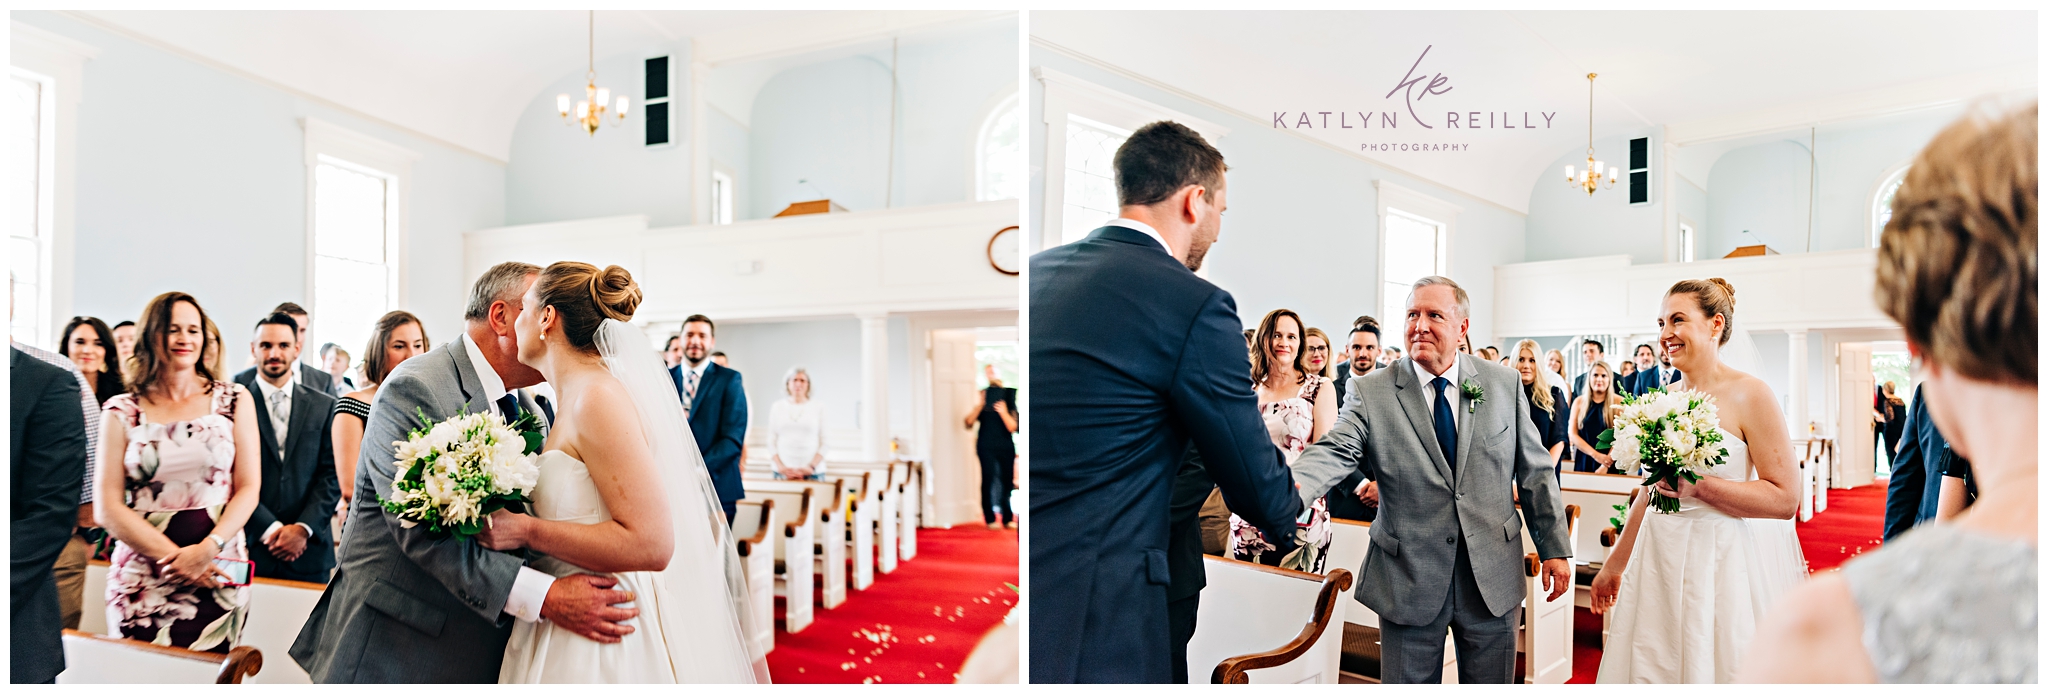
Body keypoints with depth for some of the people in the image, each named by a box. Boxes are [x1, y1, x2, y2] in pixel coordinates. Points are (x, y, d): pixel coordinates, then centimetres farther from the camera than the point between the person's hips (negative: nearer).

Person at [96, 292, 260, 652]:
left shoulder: (235, 401, 6)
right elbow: (107, 508, 0)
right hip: (142, 579, 0)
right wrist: (175, 556, -11)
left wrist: (206, 549, -12)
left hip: (217, 578, 0)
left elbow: (248, 489, 2)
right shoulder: (121, 412, 5)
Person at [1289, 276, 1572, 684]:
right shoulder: (1371, 393, -5)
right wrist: (1291, 488, -41)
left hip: (1493, 577, 2)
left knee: (1492, 684, 13)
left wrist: (1555, 548, 6)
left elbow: (1534, 471, 7)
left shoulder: (1504, 384, 3)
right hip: (1407, 583, -2)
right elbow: (1335, 452, -20)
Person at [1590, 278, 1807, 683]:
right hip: (1660, 565, 6)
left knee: (1714, 668, 2)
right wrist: (1614, 566, 21)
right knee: (1653, 670, 11)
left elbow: (1785, 499, -15)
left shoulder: (1749, 395, -9)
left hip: (1723, 563, -6)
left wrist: (1698, 485, -23)